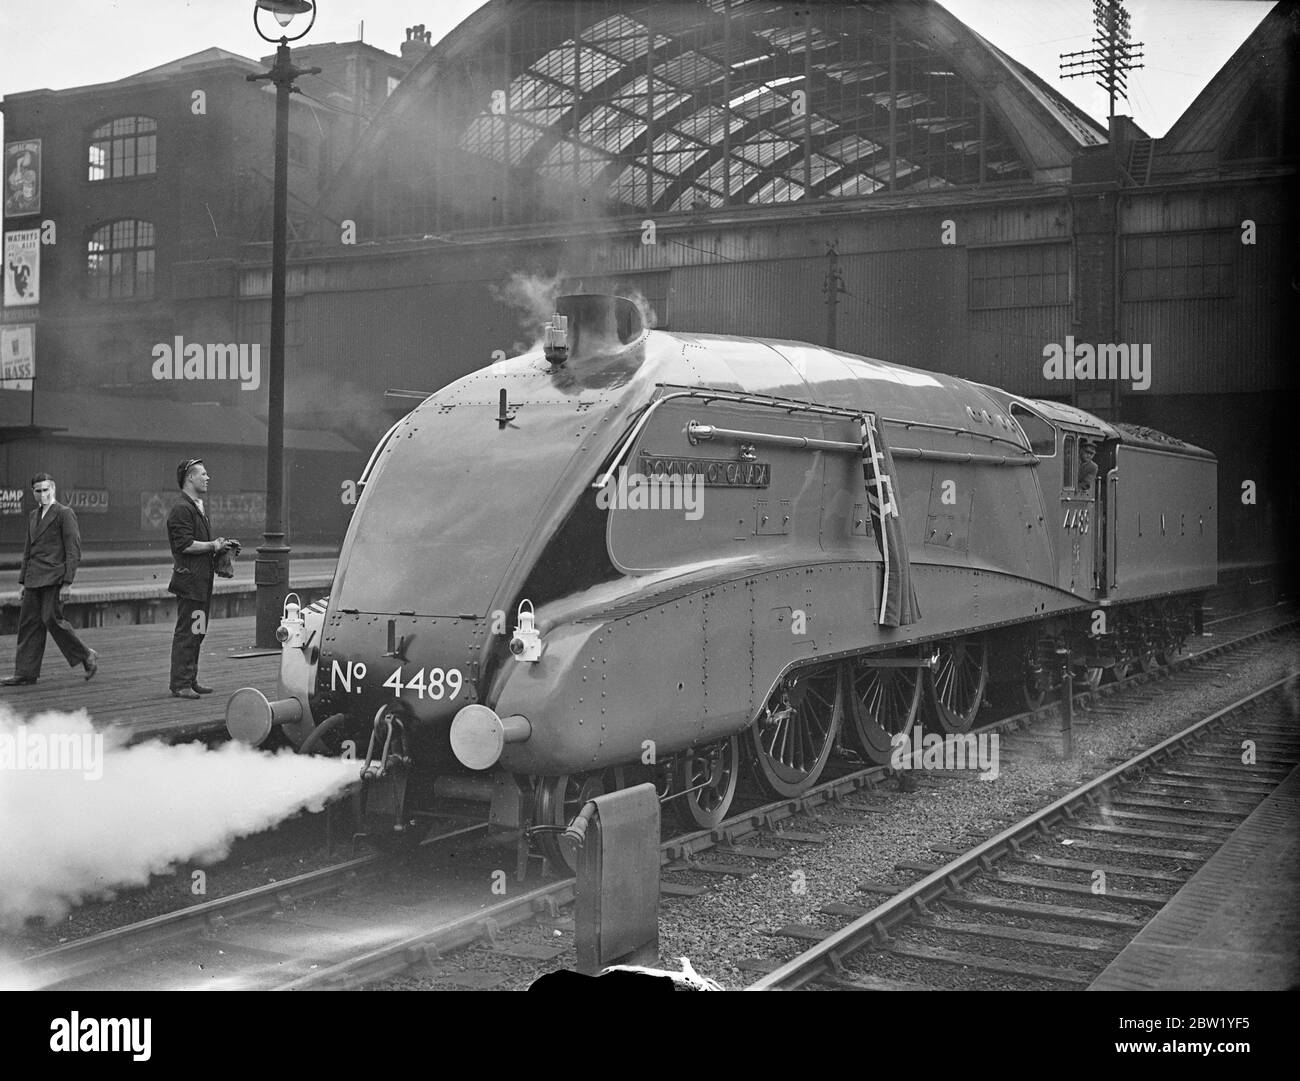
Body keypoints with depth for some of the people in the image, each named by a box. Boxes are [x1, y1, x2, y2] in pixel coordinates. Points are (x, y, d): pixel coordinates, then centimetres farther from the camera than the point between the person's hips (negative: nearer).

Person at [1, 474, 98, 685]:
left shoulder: (65, 514, -5)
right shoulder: (33, 516, 19)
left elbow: (73, 550, -9)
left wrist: (67, 581, -16)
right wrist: (23, 580, 18)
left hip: (54, 577, -7)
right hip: (34, 578, 7)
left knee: (51, 619, -13)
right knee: (28, 623, 3)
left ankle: (86, 656, 2)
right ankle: (26, 673, 6)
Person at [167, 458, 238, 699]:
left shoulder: (199, 508, 20)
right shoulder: (181, 510, -12)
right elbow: (185, 545, -21)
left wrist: (223, 545, 14)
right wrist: (213, 546, -13)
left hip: (202, 581, 10)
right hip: (189, 580, -10)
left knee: (196, 632, 13)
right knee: (186, 633, -8)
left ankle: (190, 680, 20)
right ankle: (180, 685, -6)